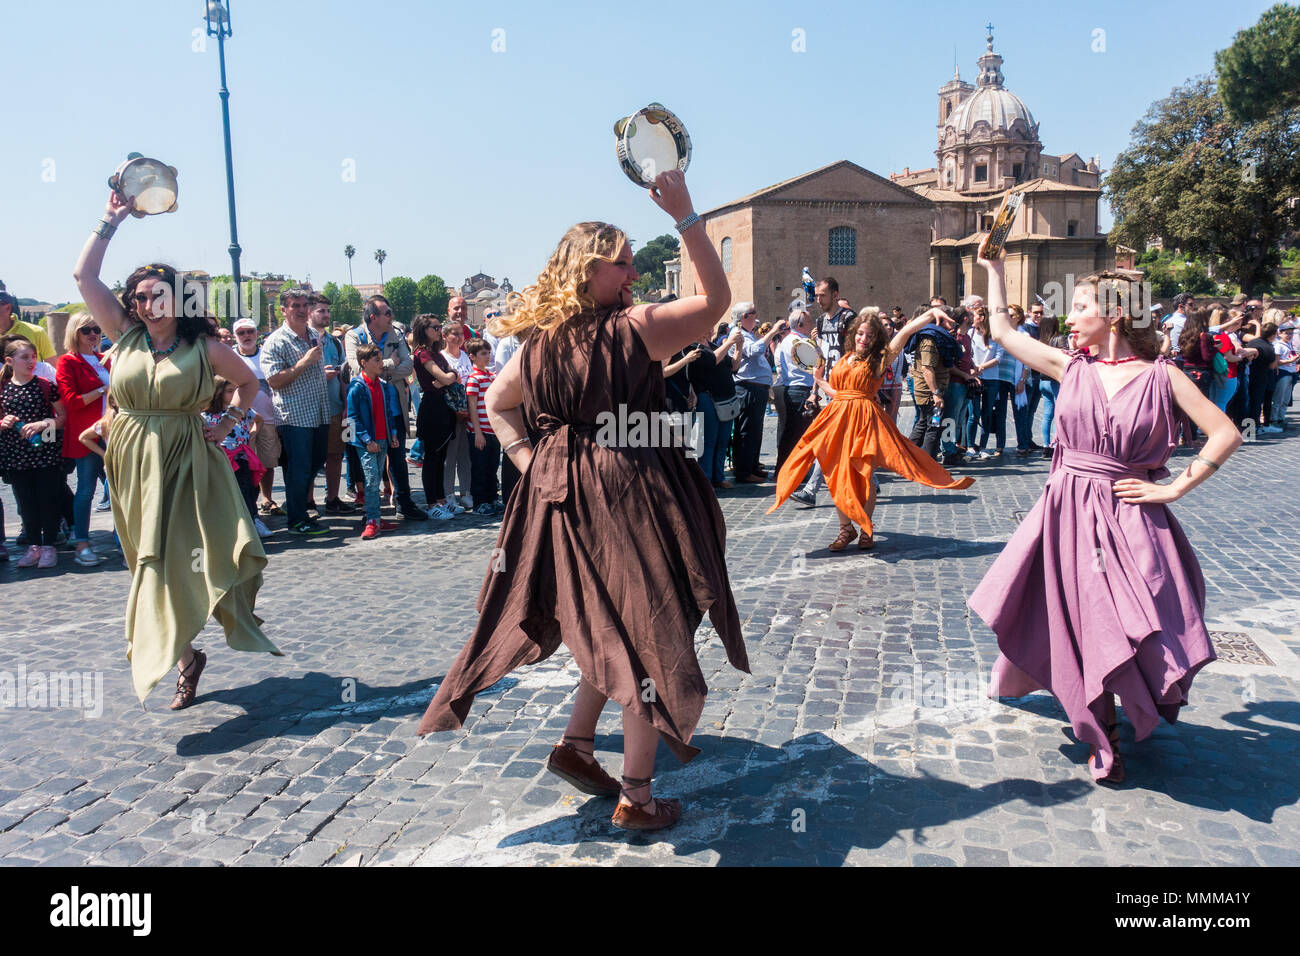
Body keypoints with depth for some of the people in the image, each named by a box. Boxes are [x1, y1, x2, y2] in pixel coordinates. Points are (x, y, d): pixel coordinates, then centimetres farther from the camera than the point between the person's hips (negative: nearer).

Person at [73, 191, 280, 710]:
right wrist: (110, 220, 5)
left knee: (185, 558, -9)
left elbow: (248, 381, 13)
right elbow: (84, 275, 5)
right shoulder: (125, 336, 4)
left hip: (187, 462, -3)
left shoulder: (203, 347, -2)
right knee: (153, 561, 6)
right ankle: (185, 656, 16)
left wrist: (229, 422, 1)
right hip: (134, 466, 3)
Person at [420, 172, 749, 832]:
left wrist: (530, 460, 9)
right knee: (648, 636, 4)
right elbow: (716, 298, -5)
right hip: (631, 493, -7)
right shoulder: (636, 327, -13)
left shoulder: (540, 342, 5)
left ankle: (576, 744, 31)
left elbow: (497, 405, 16)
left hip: (561, 501, 7)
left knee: (610, 630, 25)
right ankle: (636, 799, 11)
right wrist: (685, 216, -9)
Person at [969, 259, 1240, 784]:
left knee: (1137, 626, -1)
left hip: (1130, 516, -2)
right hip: (1069, 511, 2)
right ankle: (1102, 738, 29)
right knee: (1081, 626, 9)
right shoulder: (1071, 366, 3)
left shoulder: (1161, 374, -4)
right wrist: (995, 270, 13)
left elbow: (1225, 434, -5)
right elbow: (1002, 331, 10)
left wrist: (1172, 488, -9)